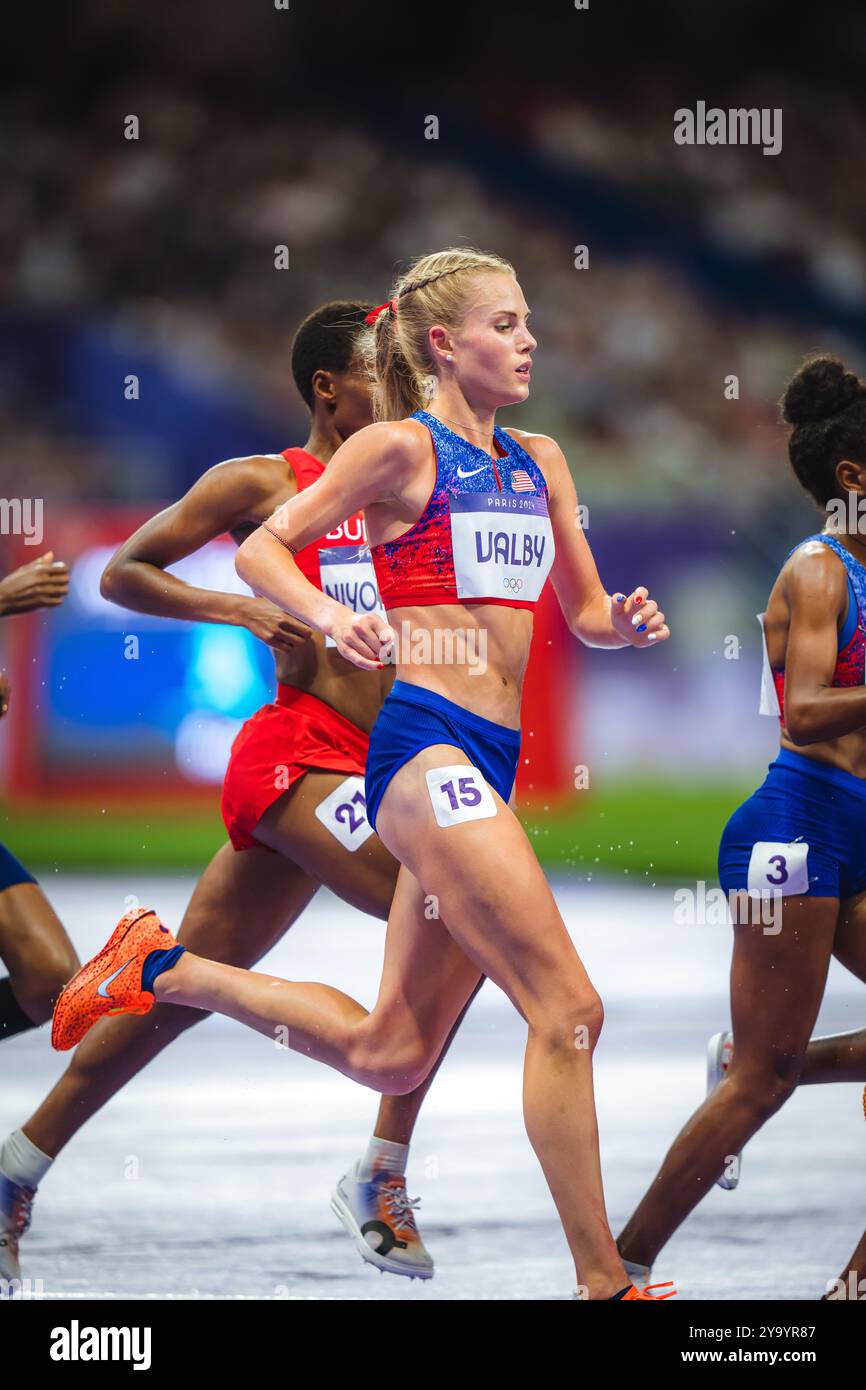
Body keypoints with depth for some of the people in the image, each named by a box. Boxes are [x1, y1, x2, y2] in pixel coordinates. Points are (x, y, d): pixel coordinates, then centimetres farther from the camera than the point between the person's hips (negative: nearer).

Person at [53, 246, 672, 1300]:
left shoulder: (538, 461, 18)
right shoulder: (403, 446, -2)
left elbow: (585, 614, 22)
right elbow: (260, 551, -3)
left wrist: (625, 622, -1)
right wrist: (329, 617, -23)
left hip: (490, 764, 8)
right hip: (428, 746, -8)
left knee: (386, 1055, 12)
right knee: (567, 1007, -14)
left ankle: (162, 968, 26)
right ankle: (603, 1284, -10)